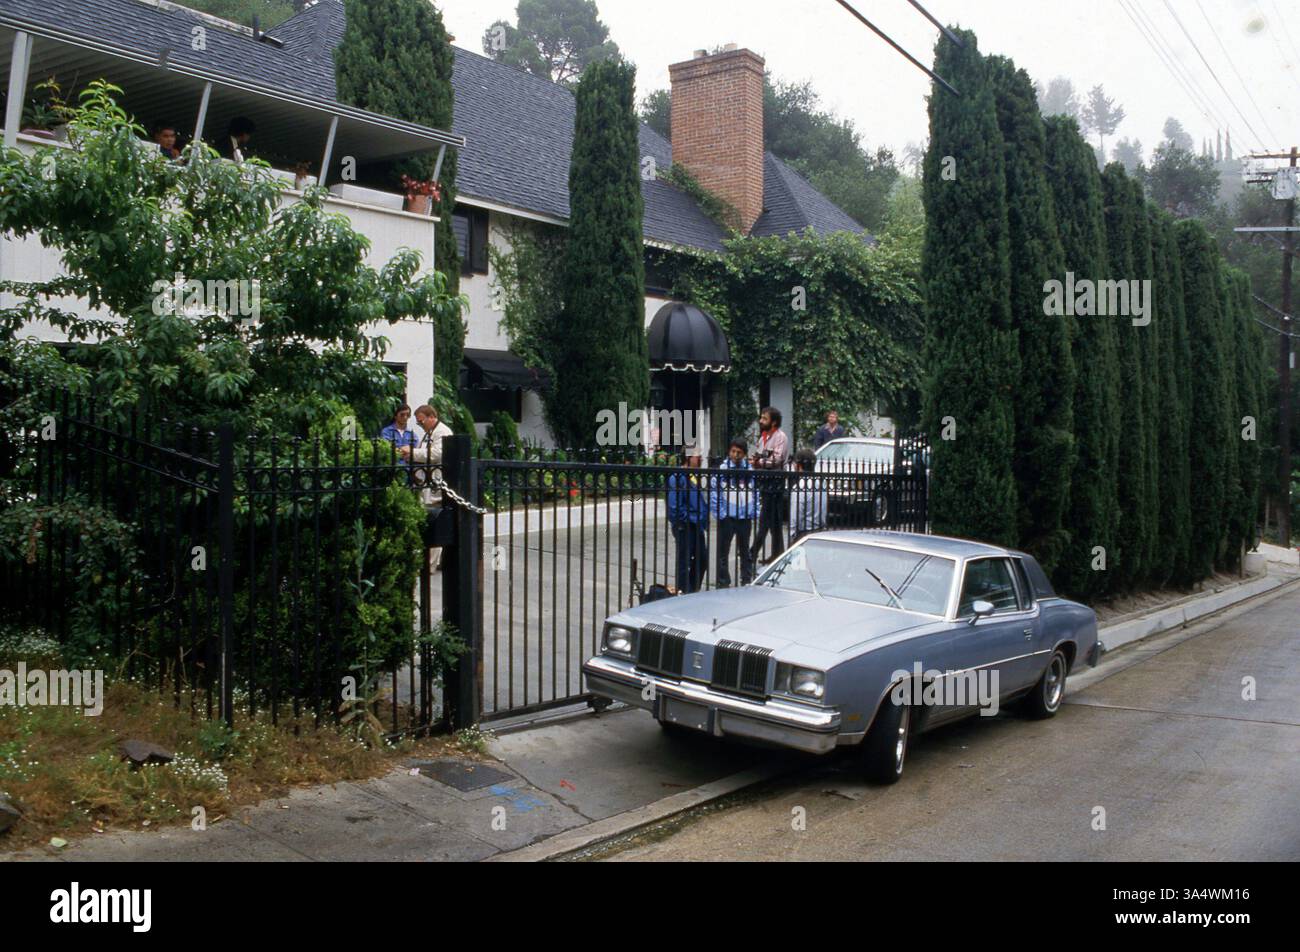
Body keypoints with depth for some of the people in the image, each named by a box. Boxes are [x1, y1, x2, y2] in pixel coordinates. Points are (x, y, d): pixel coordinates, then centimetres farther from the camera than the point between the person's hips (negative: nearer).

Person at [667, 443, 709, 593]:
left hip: (697, 526, 9)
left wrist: (703, 521, 13)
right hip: (684, 526, -9)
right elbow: (675, 506, -21)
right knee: (684, 561, -2)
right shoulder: (678, 477, -16)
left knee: (701, 559, 14)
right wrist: (690, 518, -16)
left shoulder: (696, 476, 14)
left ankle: (693, 590, 27)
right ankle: (683, 592, 6)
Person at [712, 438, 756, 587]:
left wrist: (754, 512, 2)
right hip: (727, 518, -3)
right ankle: (723, 583, 10)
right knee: (723, 552, 3)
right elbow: (714, 493, -8)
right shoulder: (722, 469, -6)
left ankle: (747, 581, 26)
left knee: (745, 551, 16)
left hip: (745, 517, 3)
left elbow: (754, 492, 10)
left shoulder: (749, 470, 6)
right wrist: (720, 514, -12)